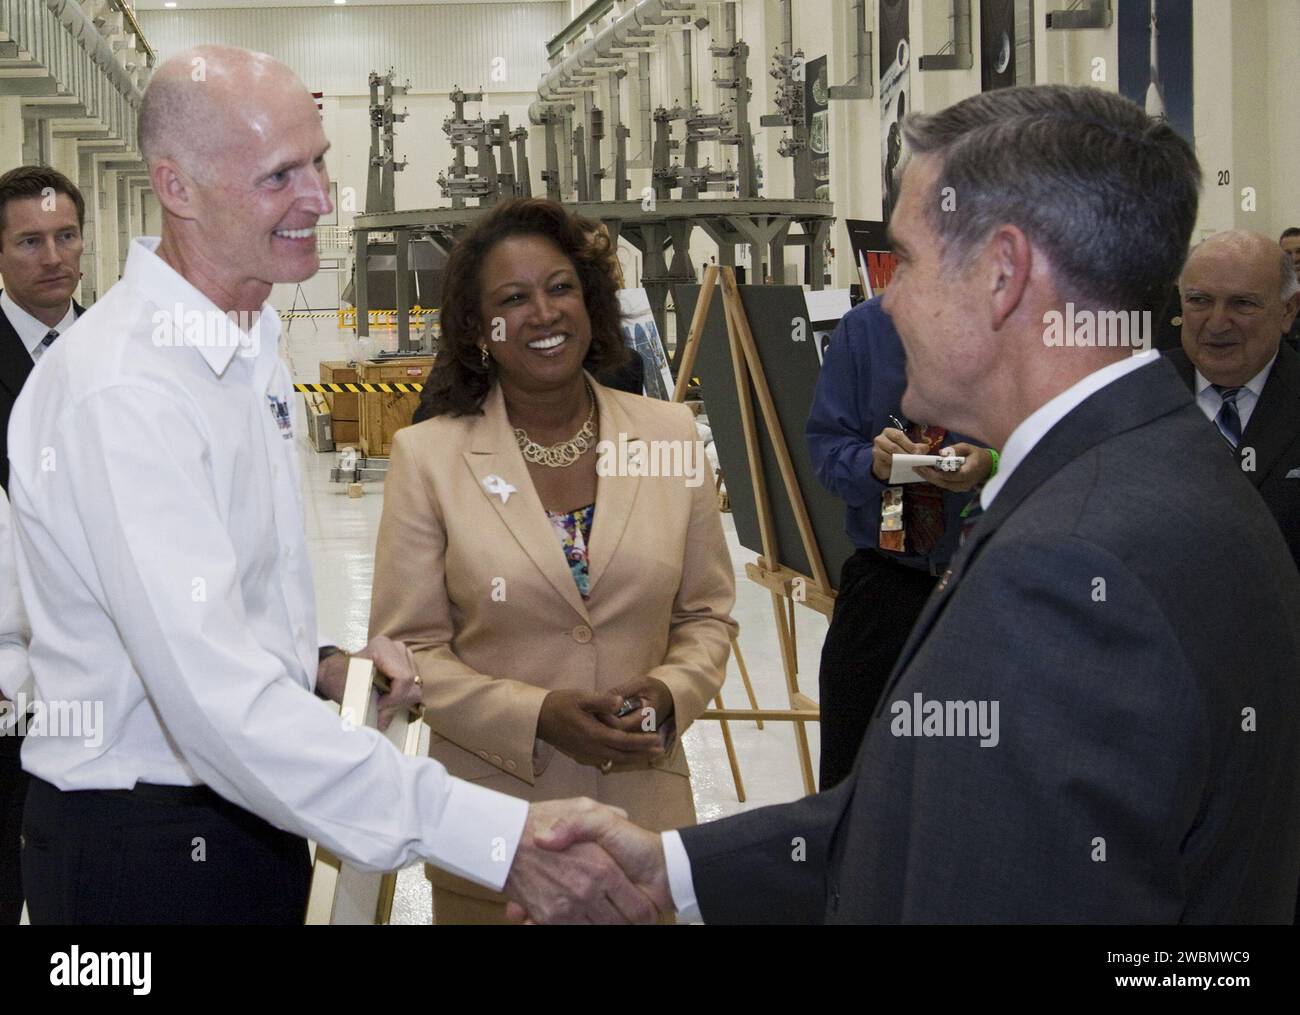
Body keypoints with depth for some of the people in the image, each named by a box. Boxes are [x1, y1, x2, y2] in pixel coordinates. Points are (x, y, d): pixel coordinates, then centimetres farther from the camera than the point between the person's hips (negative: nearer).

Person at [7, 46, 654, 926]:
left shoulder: (253, 348, 9)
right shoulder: (122, 390, -24)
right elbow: (219, 702, -33)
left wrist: (319, 665, 0)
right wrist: (495, 838, -39)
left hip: (250, 816, 9)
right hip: (150, 852, -9)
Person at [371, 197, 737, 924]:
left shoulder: (671, 434, 2)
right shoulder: (428, 456, -4)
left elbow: (707, 614, 9)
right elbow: (408, 649, -3)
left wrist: (672, 692, -10)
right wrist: (536, 717, -16)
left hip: (644, 808, 2)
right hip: (495, 819, -2)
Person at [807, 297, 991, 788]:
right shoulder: (865, 327, 4)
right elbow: (825, 444, 4)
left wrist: (991, 467, -26)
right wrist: (874, 462, -17)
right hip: (883, 581, 3)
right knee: (848, 781, 8)